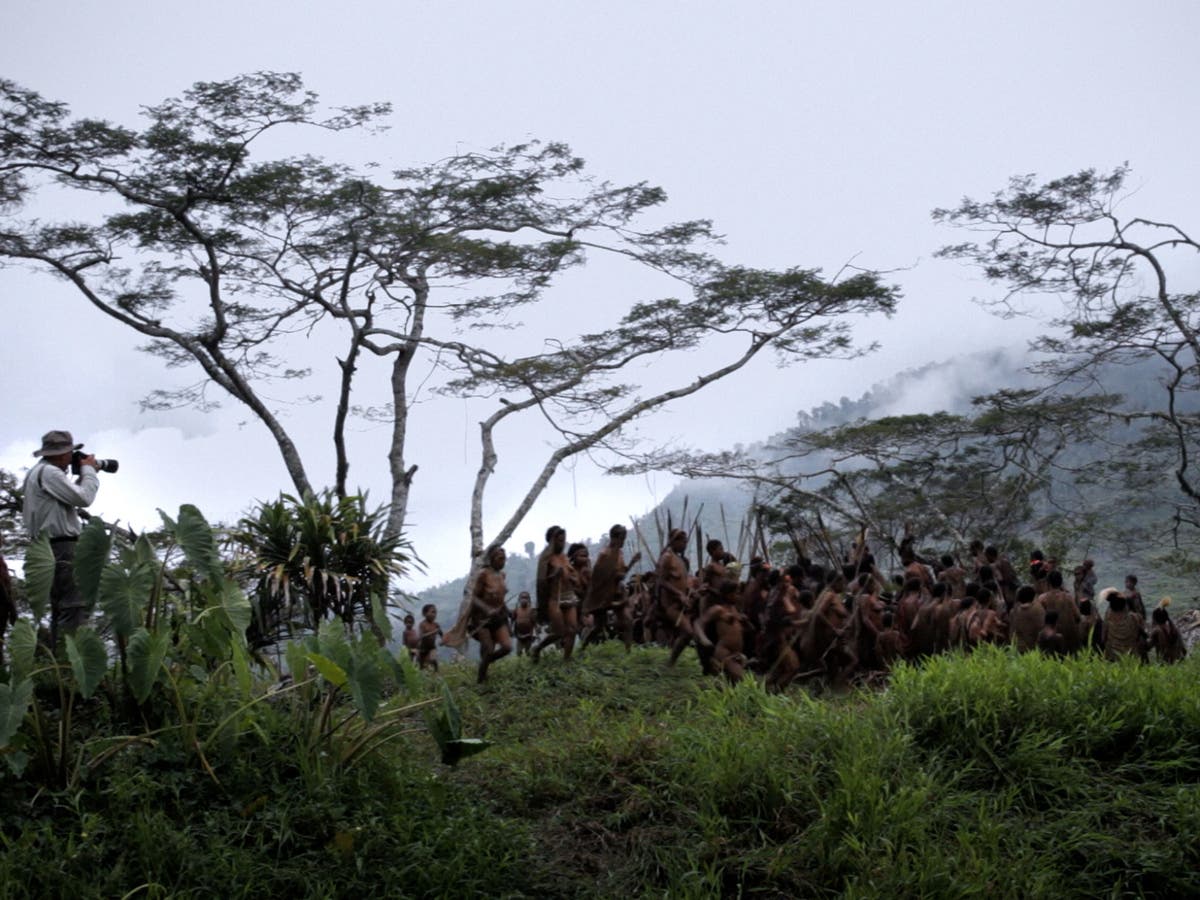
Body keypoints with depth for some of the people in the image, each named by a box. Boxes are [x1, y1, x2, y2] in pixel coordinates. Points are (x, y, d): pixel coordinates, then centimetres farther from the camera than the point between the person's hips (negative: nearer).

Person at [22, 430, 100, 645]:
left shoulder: (37, 472, 20)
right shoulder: (49, 472, -13)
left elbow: (73, 497, 21)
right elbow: (84, 498, -16)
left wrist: (84, 474, 13)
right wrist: (88, 470, -2)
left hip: (48, 549, 11)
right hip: (61, 547, -11)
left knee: (60, 609, 15)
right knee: (75, 607, -14)